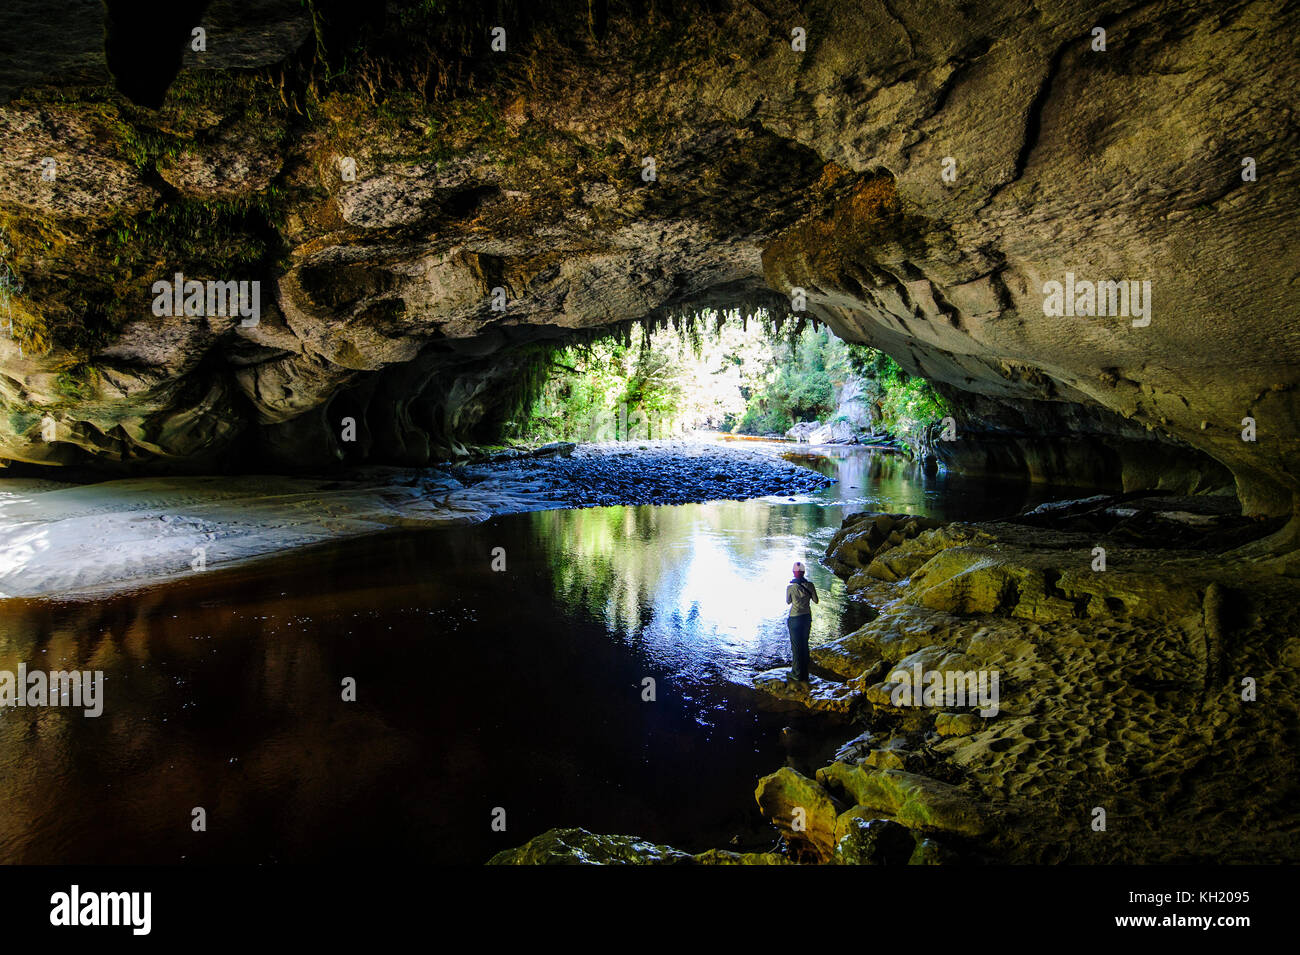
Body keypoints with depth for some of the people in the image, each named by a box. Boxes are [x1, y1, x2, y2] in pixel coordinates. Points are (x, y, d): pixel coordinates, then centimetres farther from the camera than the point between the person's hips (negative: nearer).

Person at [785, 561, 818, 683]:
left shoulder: (790, 587, -14)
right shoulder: (810, 585, -8)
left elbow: (788, 601, 2)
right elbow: (816, 601, 2)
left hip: (795, 618, -4)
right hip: (807, 617, 4)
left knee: (796, 646, 6)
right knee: (805, 644, 16)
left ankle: (797, 674, 12)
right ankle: (805, 674, 24)